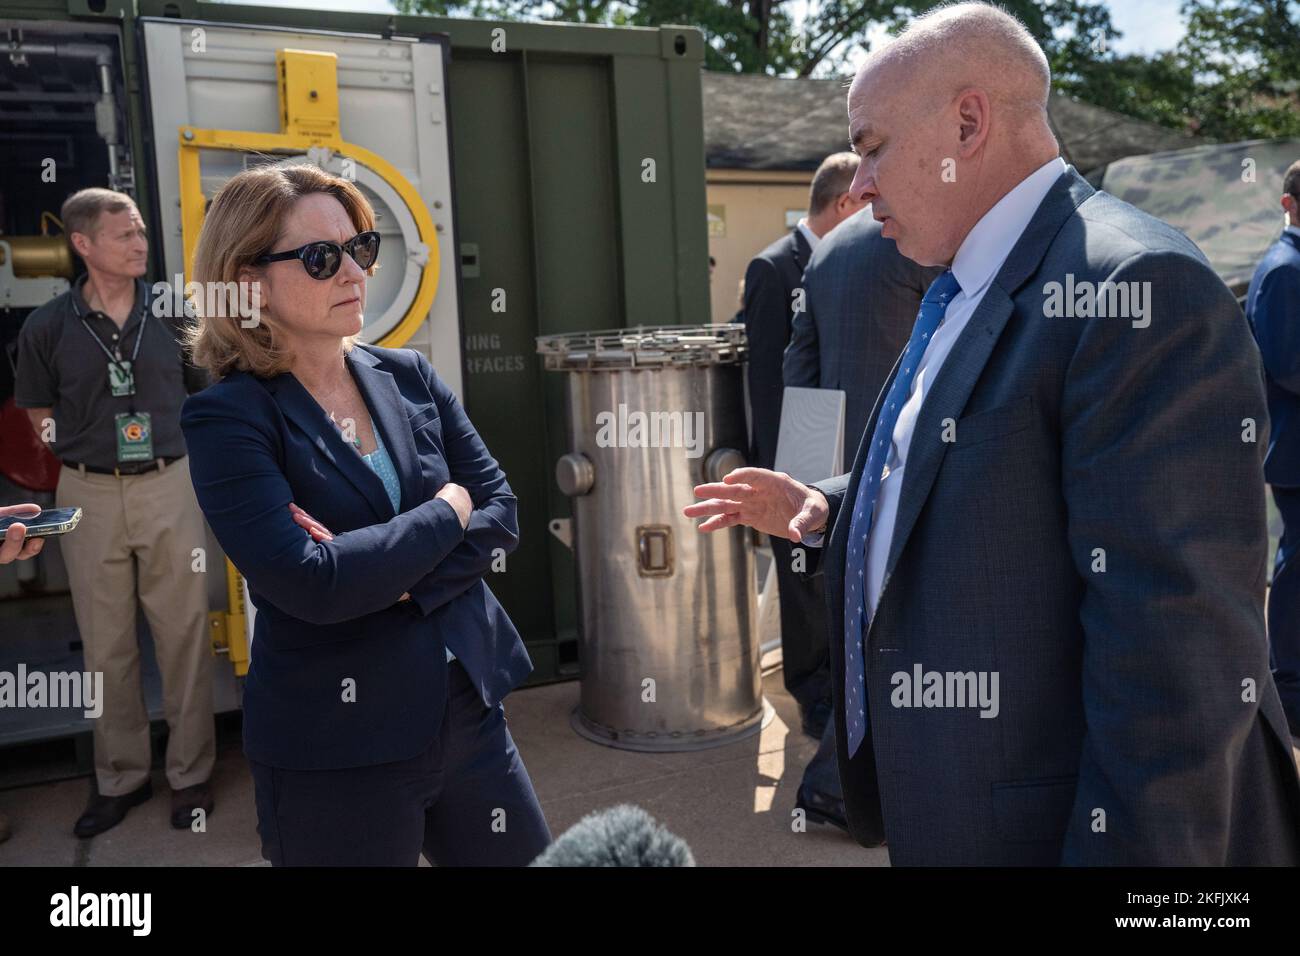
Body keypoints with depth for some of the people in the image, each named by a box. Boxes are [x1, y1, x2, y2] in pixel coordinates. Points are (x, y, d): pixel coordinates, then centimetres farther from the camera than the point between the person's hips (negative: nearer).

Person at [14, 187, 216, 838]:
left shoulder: (173, 314, -2)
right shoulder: (47, 327, -2)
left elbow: (205, 394, 10)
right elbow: (37, 410, 13)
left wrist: (177, 447, 4)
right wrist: (80, 448, 4)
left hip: (169, 487, 0)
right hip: (89, 496, 1)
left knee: (183, 634, 5)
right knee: (105, 642, 10)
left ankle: (191, 774, 18)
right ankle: (120, 777, 25)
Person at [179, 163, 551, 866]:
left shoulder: (408, 375, 3)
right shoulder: (228, 418, -12)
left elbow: (501, 511, 0)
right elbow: (312, 584, -23)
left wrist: (402, 581, -16)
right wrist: (447, 512, -11)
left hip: (469, 709, 5)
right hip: (333, 752, -5)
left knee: (527, 856, 17)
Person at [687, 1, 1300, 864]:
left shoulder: (1134, 288, -22)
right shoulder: (964, 293, 9)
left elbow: (1174, 646, -26)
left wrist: (1137, 847, -23)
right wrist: (825, 511, 5)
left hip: (1058, 824, -9)